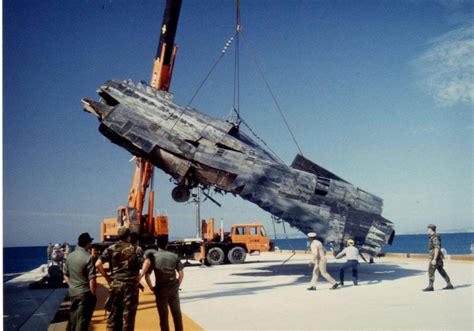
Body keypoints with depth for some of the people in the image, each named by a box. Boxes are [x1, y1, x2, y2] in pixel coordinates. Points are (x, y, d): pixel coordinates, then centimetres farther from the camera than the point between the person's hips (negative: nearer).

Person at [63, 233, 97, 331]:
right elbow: (92, 279, -18)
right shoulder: (88, 257, -17)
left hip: (72, 293, 7)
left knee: (74, 319, 20)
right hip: (85, 293, -7)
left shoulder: (70, 256, 3)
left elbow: (65, 275, 12)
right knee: (82, 320, 1)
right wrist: (93, 294, -8)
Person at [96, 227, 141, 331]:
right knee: (128, 313, 6)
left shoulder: (111, 249, 4)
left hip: (115, 283, 2)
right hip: (130, 284, -2)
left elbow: (98, 264, -5)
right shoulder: (134, 249, 1)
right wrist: (139, 276, 0)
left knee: (114, 312, 13)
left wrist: (107, 278, 4)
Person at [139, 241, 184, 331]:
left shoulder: (153, 256, -3)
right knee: (177, 314, 15)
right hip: (173, 289, 2)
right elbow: (181, 274, 0)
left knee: (163, 315, 8)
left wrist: (151, 287, 1)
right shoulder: (174, 256, 3)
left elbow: (147, 276, -11)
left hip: (161, 289, -2)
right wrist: (177, 286, 10)